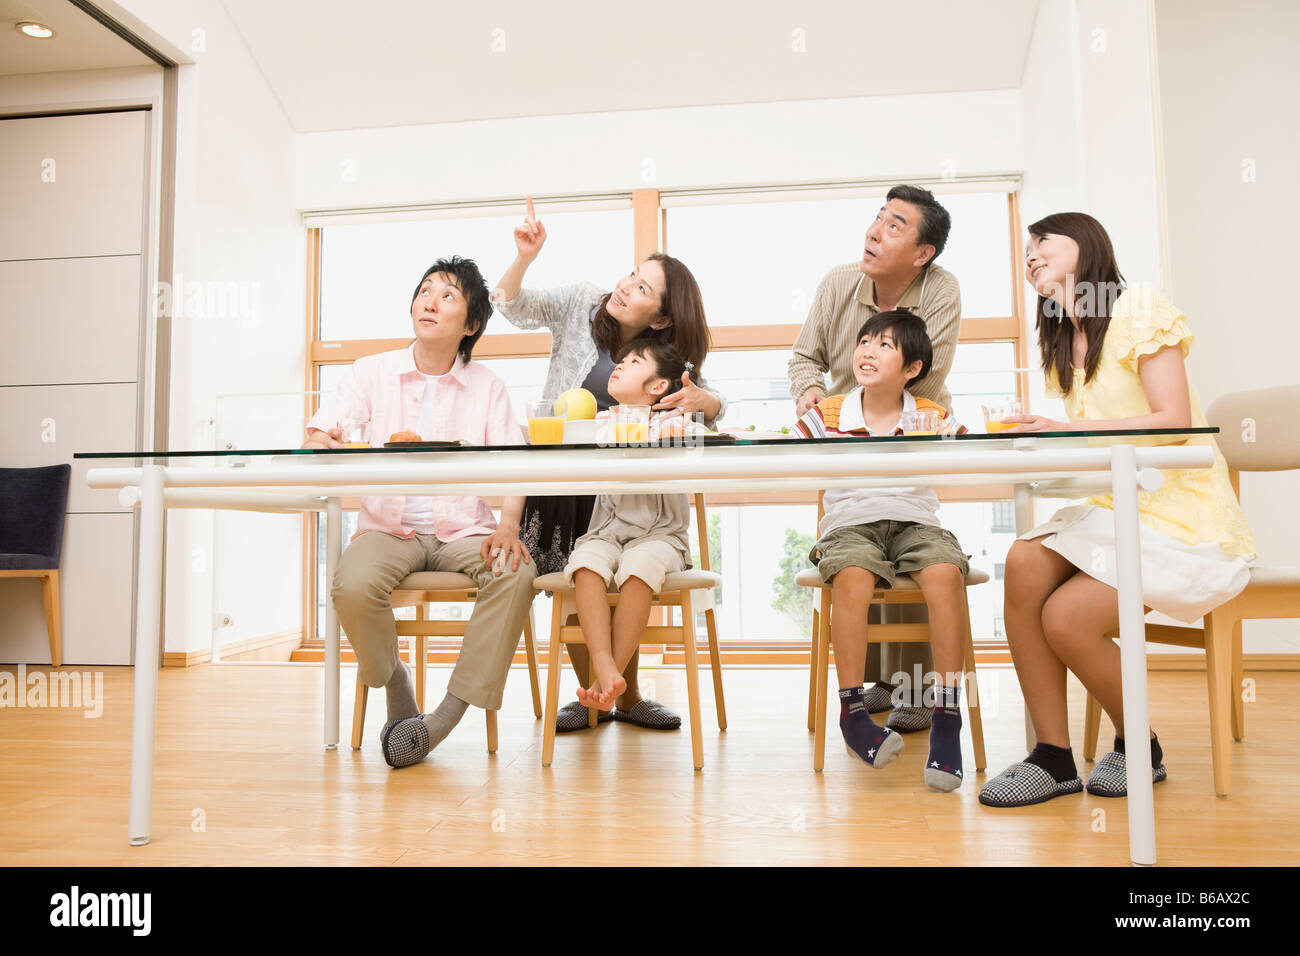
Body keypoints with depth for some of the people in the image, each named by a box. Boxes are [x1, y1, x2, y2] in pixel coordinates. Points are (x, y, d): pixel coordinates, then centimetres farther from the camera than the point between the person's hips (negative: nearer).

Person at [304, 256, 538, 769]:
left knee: (517, 573, -31)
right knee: (353, 587, -32)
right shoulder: (372, 372, 9)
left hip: (465, 530, 0)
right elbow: (316, 437, 1)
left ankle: (445, 717, -21)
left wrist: (507, 526, -21)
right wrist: (329, 444, -26)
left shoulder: (487, 387, 9)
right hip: (388, 528, 0)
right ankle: (395, 689, 0)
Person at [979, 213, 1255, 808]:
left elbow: (1173, 423, -16)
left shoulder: (1138, 312, -6)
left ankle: (1140, 750, 5)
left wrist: (1067, 433, -24)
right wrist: (1034, 439, -7)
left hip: (1182, 519, -6)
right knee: (1023, 564, -22)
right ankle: (1054, 758, -15)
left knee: (1065, 617, -24)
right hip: (1114, 510, 6)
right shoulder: (1062, 345, 18)